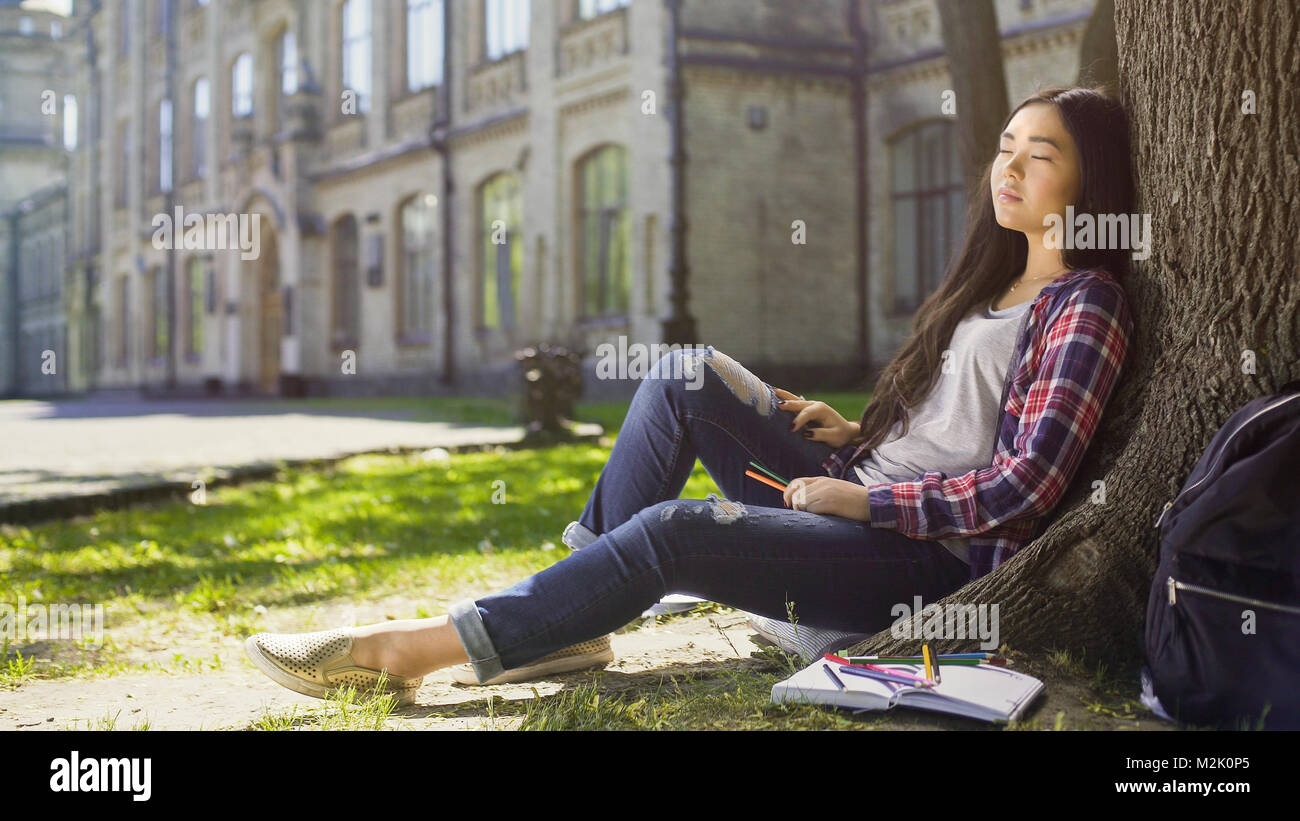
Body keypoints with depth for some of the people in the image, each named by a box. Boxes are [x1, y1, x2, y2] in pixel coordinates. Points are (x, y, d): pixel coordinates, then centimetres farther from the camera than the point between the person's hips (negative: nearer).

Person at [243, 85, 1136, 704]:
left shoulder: (1085, 307, -9)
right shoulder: (992, 283, 18)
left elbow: (1025, 487, -19)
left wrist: (863, 498, -16)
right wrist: (854, 434, 6)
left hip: (930, 560, -9)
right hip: (861, 504, 9)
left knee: (671, 531, -27)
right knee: (689, 376, -6)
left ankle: (410, 649, -21)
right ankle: (573, 617, -8)